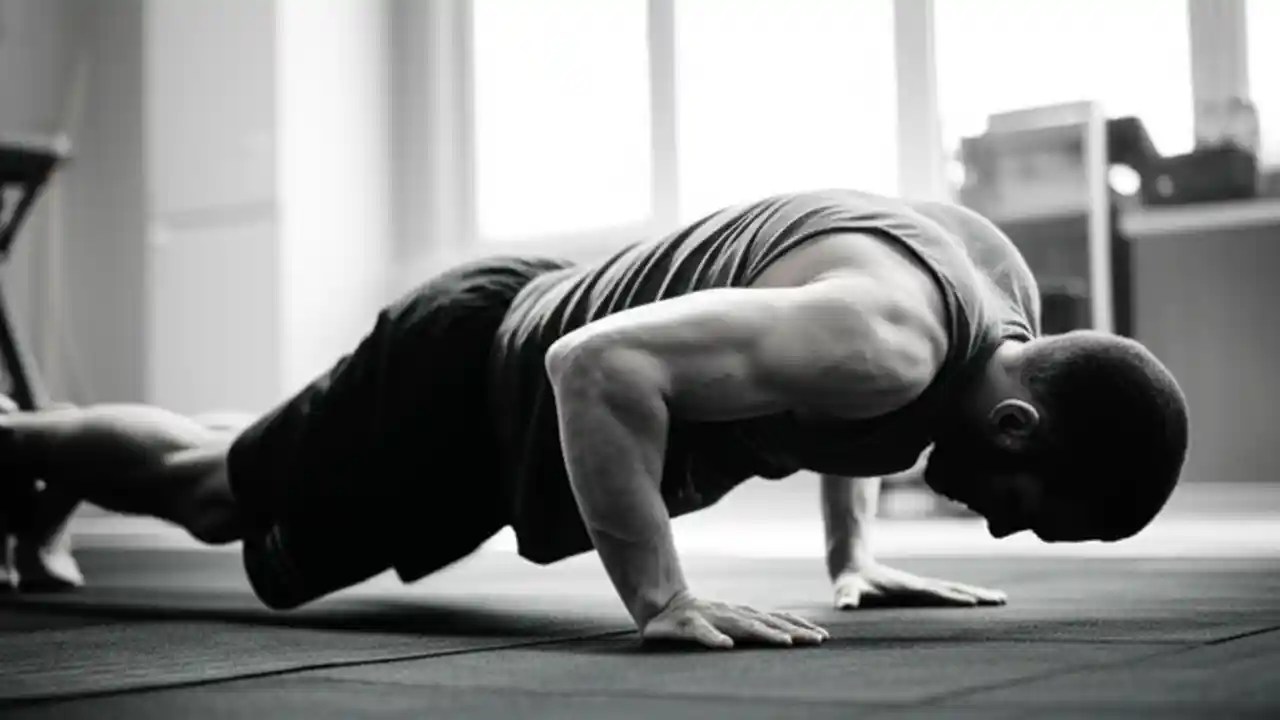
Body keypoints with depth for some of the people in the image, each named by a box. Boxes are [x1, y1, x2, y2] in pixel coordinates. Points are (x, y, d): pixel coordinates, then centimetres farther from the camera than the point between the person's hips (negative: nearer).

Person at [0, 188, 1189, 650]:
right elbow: (599, 367, -42)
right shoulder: (881, 342, -38)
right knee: (214, 497, 17)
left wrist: (851, 556, 7)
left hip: (537, 325, 8)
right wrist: (661, 602, -39)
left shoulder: (1003, 288, -7)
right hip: (472, 378, -8)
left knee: (231, 478, 31)